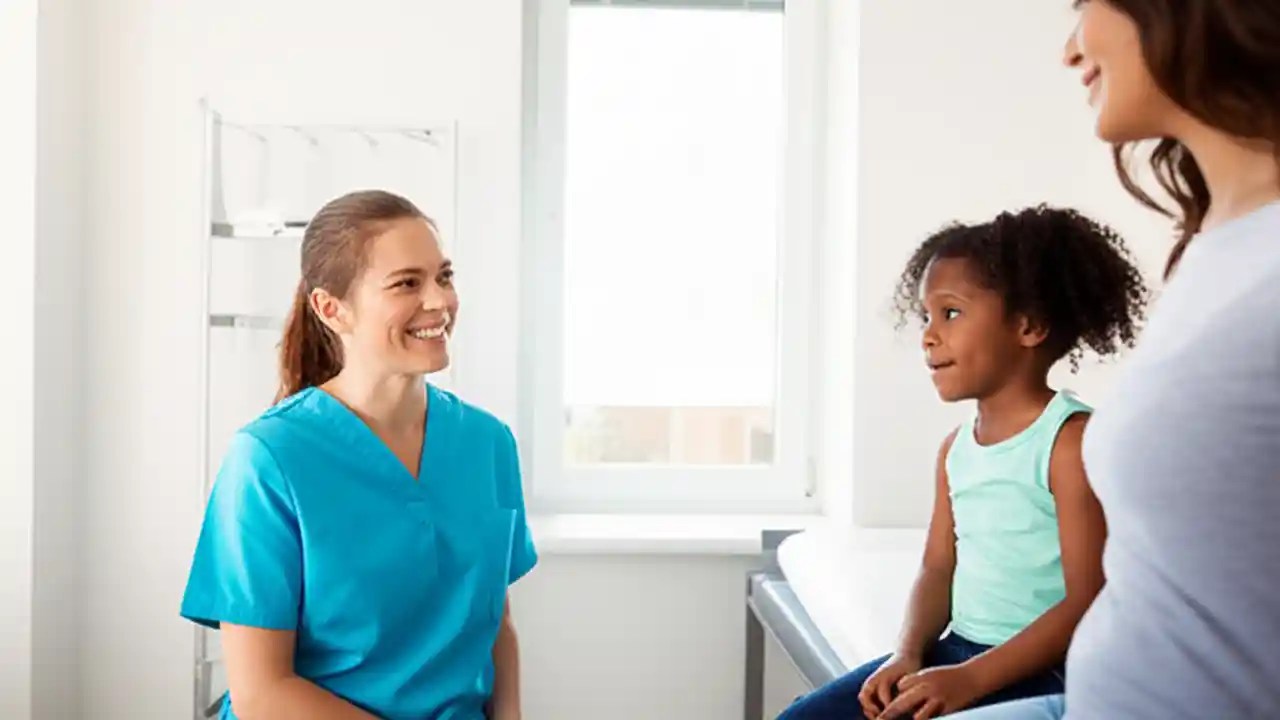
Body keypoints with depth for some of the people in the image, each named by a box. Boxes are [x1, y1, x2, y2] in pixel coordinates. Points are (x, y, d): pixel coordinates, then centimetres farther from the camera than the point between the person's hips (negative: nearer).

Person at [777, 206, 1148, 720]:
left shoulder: (1070, 438, -13)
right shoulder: (956, 447, 12)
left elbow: (1088, 602, -18)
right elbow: (938, 570, 12)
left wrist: (970, 679, -24)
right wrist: (908, 654, -7)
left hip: (1038, 671, -8)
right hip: (958, 651, 8)